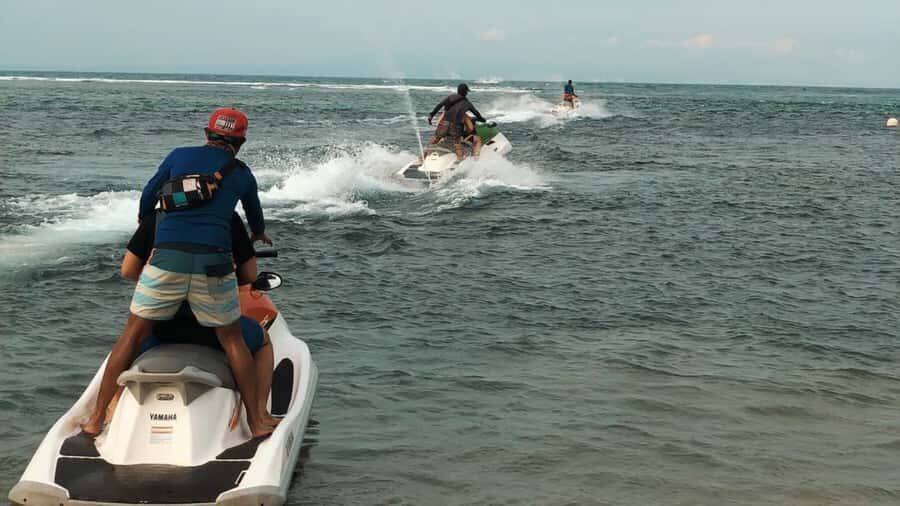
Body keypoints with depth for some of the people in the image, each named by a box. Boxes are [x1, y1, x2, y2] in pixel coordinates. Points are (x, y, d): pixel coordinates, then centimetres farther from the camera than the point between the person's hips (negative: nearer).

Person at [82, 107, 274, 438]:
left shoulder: (178, 156, 14)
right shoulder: (242, 173, 16)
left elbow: (148, 195, 25)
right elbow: (255, 215, 34)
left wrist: (143, 219, 48)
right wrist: (258, 234, 58)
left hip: (167, 255, 0)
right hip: (214, 261, 0)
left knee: (133, 334, 10)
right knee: (232, 340, 14)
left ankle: (96, 419, 12)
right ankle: (256, 422, 13)